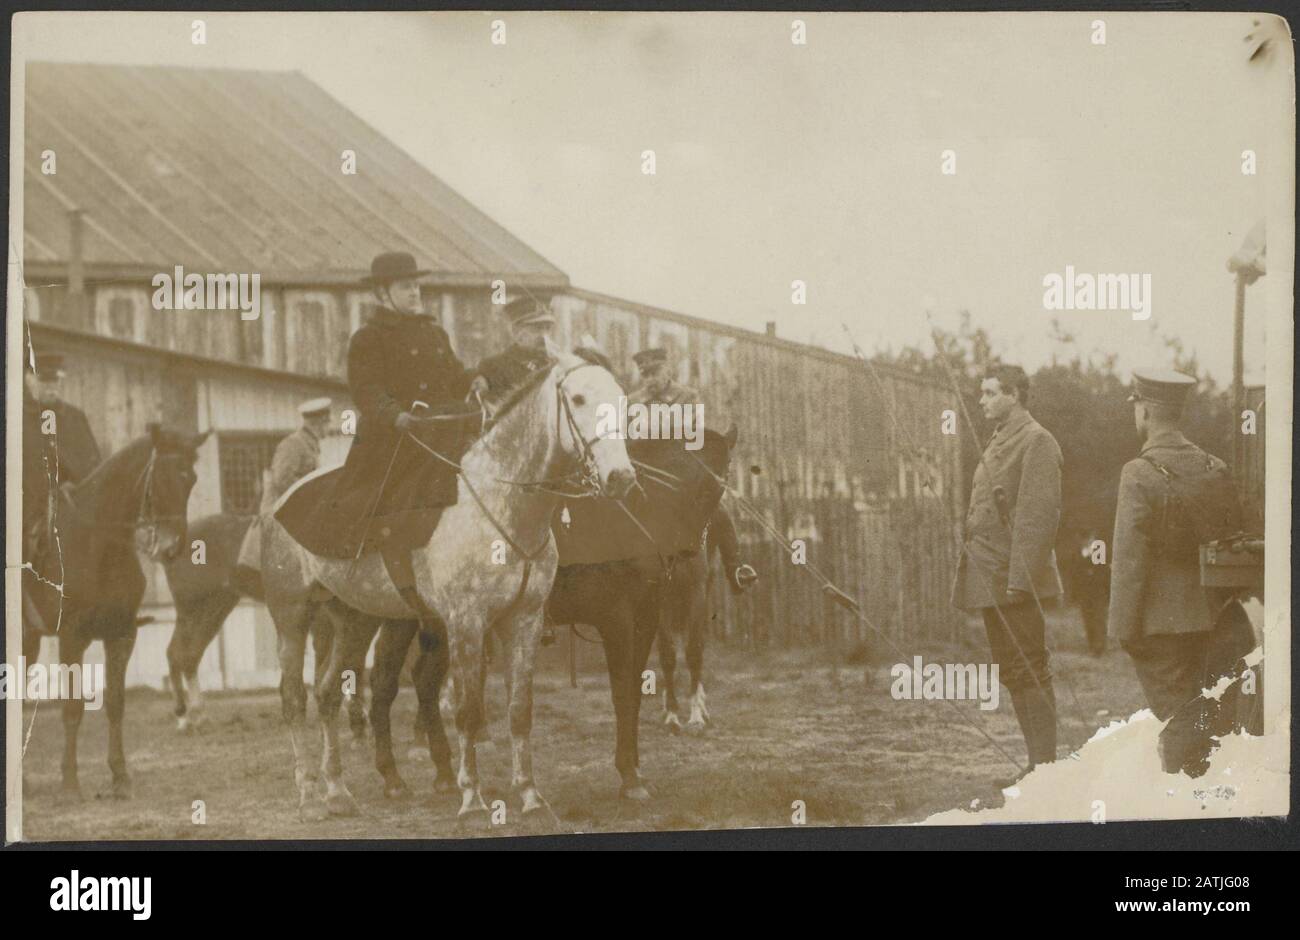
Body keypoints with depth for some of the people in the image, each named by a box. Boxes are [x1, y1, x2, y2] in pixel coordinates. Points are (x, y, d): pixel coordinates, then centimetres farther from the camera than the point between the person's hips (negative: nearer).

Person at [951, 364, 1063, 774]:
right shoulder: (1000, 442, 19)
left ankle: (1044, 767, 0)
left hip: (1015, 580, -10)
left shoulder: (1037, 441, -10)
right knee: (1010, 672, 13)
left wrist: (1019, 578, -22)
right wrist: (969, 571, 16)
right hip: (990, 579, 10)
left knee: (1029, 673, -5)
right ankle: (1037, 761, 21)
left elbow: (1041, 514, -17)